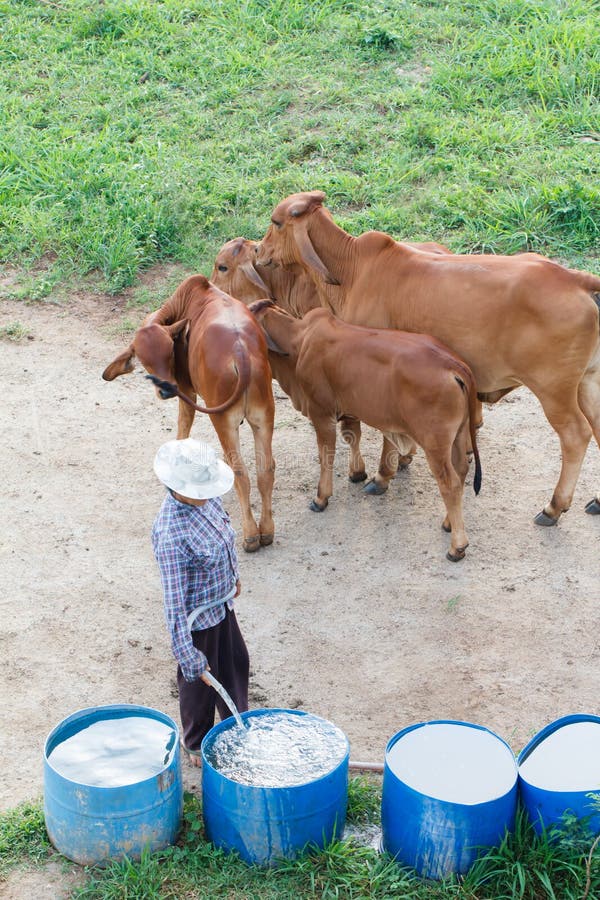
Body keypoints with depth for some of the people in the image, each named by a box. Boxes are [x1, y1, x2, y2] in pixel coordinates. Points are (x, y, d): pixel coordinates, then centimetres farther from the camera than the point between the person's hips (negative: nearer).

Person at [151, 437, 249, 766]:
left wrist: (233, 576, 23)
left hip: (221, 603, 8)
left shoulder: (205, 498, -13)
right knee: (199, 681, 17)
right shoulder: (171, 533, -38)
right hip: (198, 617, -8)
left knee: (236, 663, 28)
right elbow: (174, 599, -34)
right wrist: (186, 655, -30)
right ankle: (196, 744, 45)